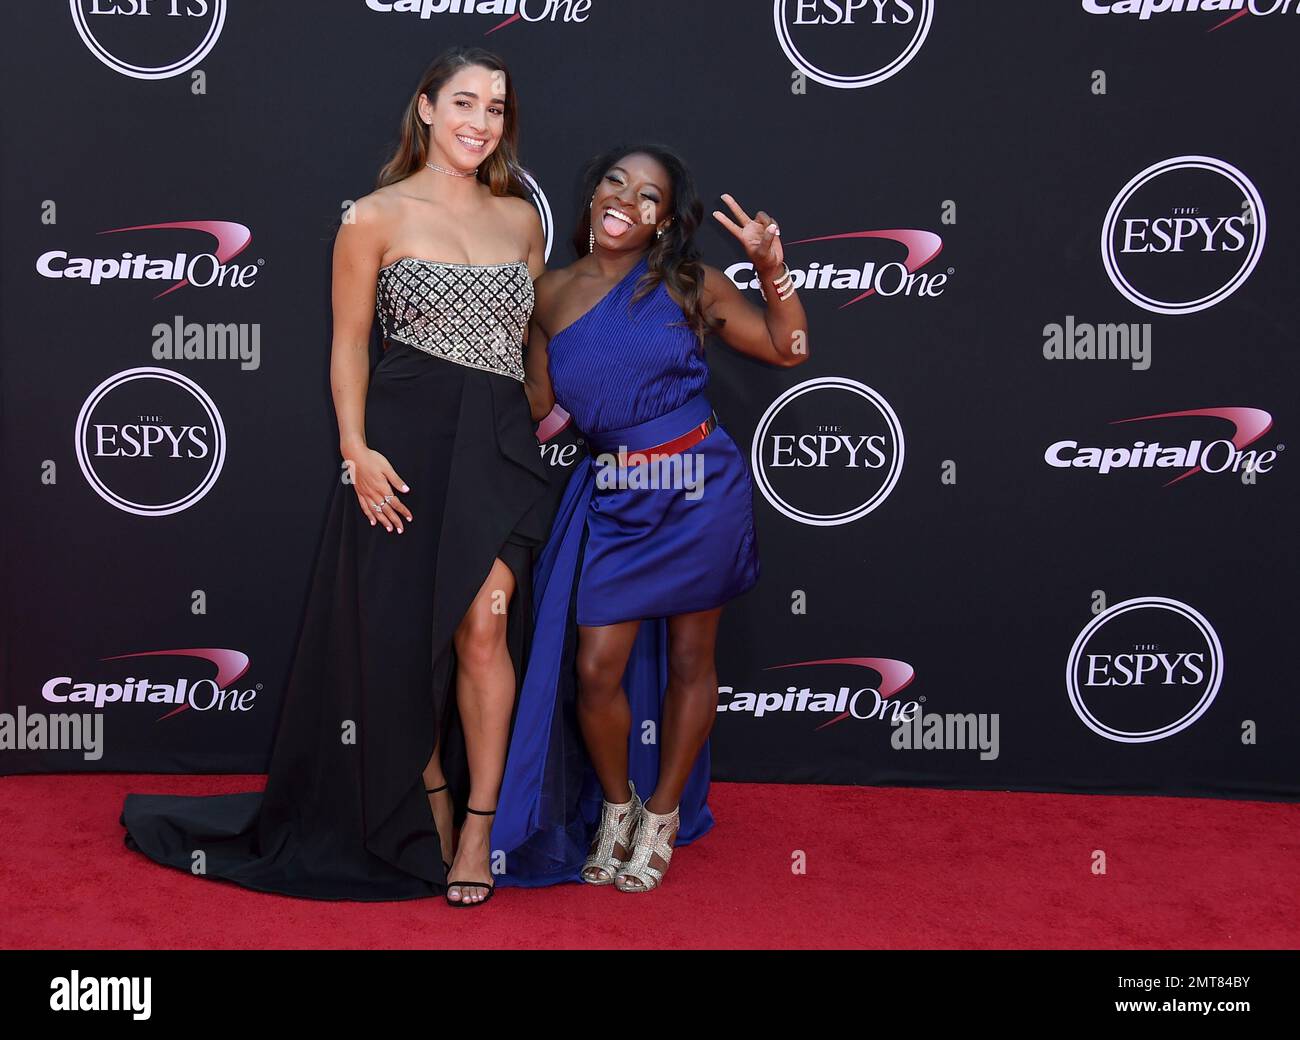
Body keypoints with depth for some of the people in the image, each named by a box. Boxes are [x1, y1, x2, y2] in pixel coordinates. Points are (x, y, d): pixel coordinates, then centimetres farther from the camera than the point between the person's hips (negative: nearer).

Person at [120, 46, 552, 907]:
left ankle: (479, 825, 5)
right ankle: (429, 808, 21)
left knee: (483, 626, -9)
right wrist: (357, 449, -11)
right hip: (407, 438, -2)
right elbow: (350, 344, 0)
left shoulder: (520, 216, 12)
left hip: (499, 446, 2)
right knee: (404, 633, 3)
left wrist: (544, 418, 13)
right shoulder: (379, 216, 1)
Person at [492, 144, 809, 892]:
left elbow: (788, 348, 1)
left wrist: (772, 264, -9)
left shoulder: (688, 284, -1)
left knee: (690, 658, 9)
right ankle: (615, 806, 24)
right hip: (613, 499, 1)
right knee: (595, 669, -4)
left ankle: (663, 816, 28)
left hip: (702, 492, -1)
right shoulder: (551, 295, 5)